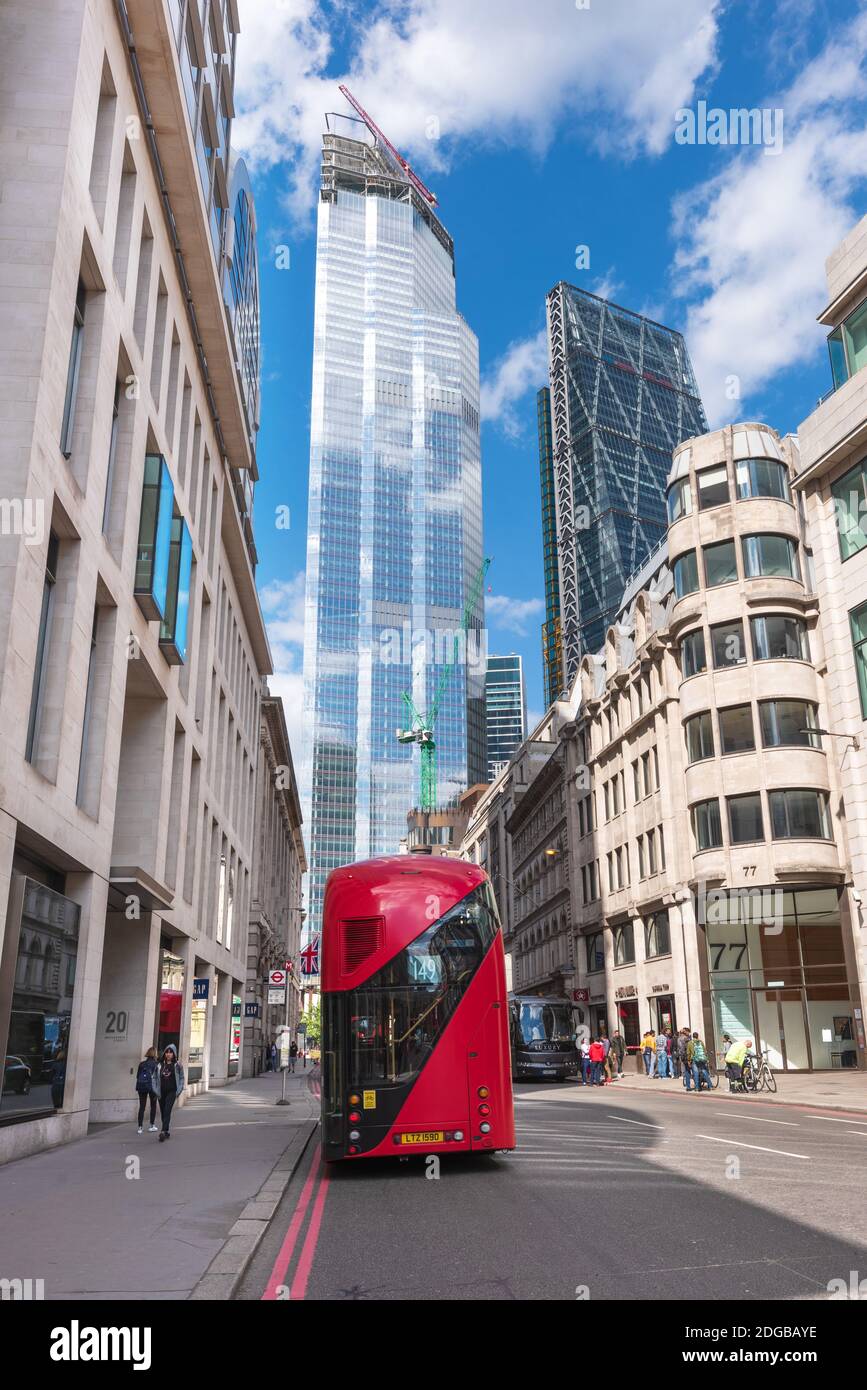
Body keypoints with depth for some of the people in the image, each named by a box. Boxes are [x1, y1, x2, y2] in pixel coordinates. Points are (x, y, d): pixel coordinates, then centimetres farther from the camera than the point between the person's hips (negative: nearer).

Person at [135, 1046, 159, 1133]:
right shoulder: (156, 1064, -4)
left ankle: (140, 1127, 1)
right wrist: (158, 1089, -3)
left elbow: (137, 1076, 8)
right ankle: (151, 1126, 13)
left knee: (142, 1107, 7)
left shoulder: (142, 1063, 7)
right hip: (152, 1086, -3)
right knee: (153, 1106, 13)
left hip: (141, 1086, 3)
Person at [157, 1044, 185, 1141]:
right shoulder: (161, 1065, 8)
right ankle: (166, 1132, 20)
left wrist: (179, 1090, -5)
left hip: (171, 1091, -4)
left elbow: (181, 1078, 3)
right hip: (162, 1092, 4)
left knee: (167, 1111, -16)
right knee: (163, 1112, 8)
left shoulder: (177, 1065, 0)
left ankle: (163, 1131, -22)